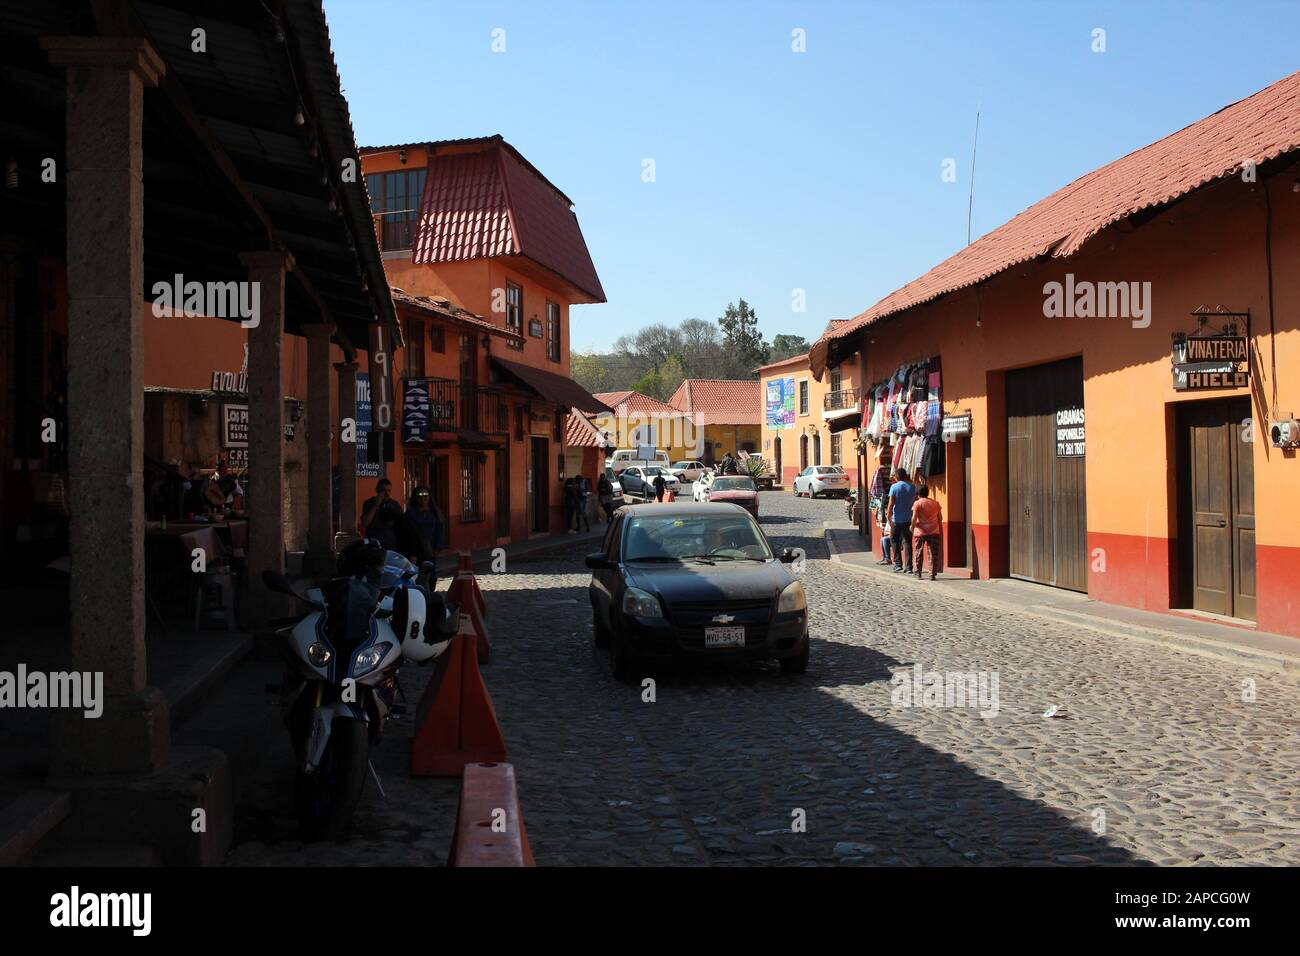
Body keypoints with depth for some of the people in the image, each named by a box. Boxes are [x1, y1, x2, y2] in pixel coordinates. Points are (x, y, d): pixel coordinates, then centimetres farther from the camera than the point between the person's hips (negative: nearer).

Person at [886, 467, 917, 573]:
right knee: (907, 543, 5)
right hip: (909, 519, 3)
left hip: (897, 519, -3)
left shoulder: (894, 487, -7)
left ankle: (898, 565, 6)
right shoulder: (912, 487, 3)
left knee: (895, 541, 11)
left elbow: (891, 504, -11)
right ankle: (908, 567, 1)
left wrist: (889, 517, -6)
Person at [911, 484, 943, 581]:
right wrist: (941, 532, 24)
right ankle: (932, 574, 0)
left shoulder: (918, 503, -5)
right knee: (933, 554, 4)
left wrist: (912, 526, 3)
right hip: (934, 531, 2)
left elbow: (914, 518, -13)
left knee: (918, 553, 10)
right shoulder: (936, 503, 8)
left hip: (920, 532, -2)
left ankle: (918, 574, 12)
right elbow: (940, 518, 12)